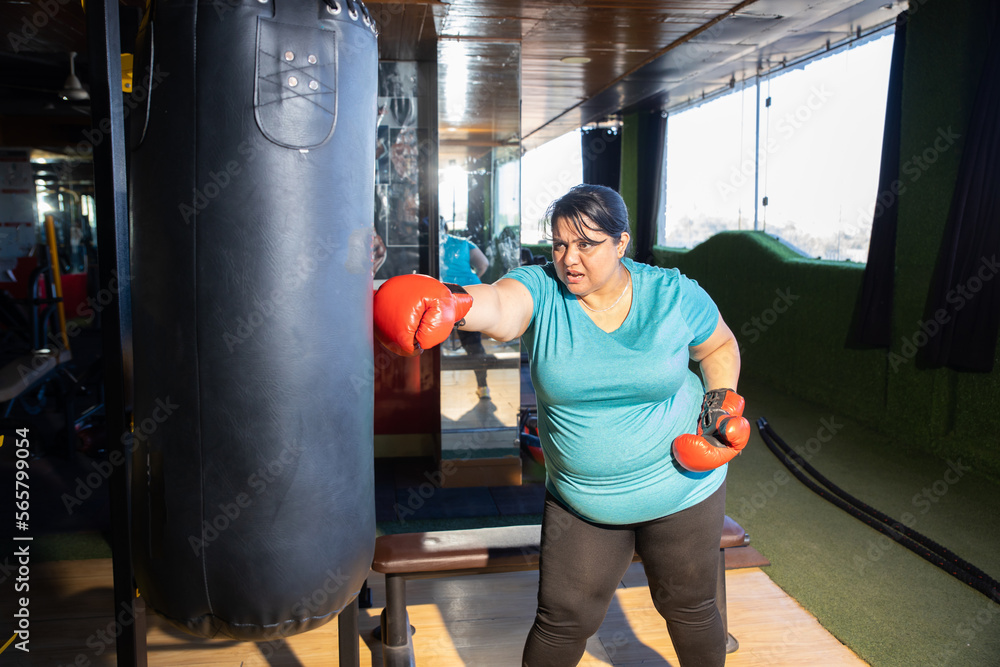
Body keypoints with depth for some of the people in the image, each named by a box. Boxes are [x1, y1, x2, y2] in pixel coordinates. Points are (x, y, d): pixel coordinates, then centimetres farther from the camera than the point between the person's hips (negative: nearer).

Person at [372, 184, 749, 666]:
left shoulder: (673, 295, -10)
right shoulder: (541, 291, -14)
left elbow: (720, 346, 8)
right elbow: (499, 304, -38)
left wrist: (724, 402, -8)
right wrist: (452, 303, -60)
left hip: (682, 488, 1)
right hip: (580, 499, 0)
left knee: (688, 609, 18)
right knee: (562, 619, 6)